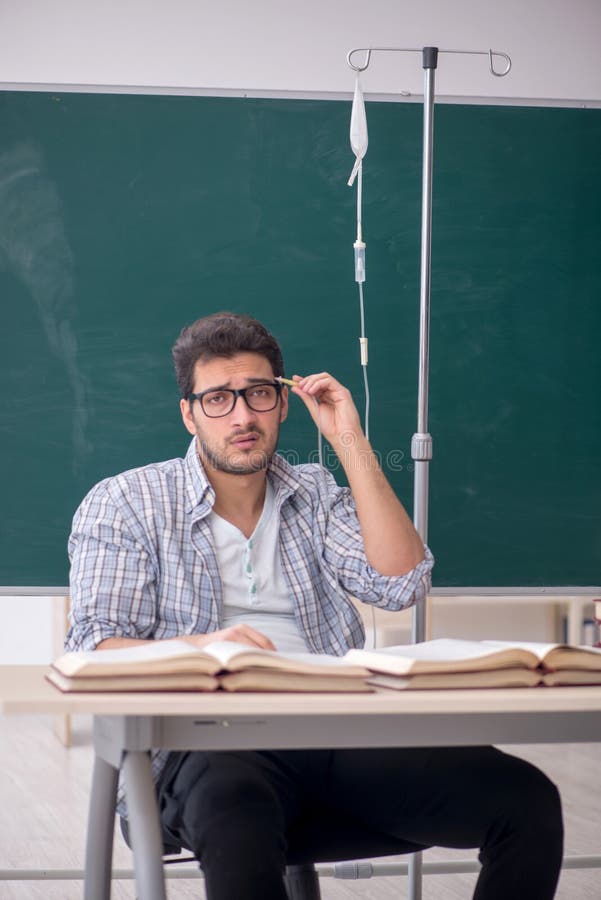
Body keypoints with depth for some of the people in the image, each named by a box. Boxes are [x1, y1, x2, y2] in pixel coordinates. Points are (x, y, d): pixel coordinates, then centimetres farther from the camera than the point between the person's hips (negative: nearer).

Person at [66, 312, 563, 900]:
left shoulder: (316, 495, 23)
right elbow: (92, 647, -1)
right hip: (210, 740, -5)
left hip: (337, 730, 5)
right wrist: (199, 647, -21)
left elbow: (400, 585, 6)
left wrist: (350, 443, 5)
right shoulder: (124, 505, 12)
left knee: (527, 801, -19)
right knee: (239, 825, -45)